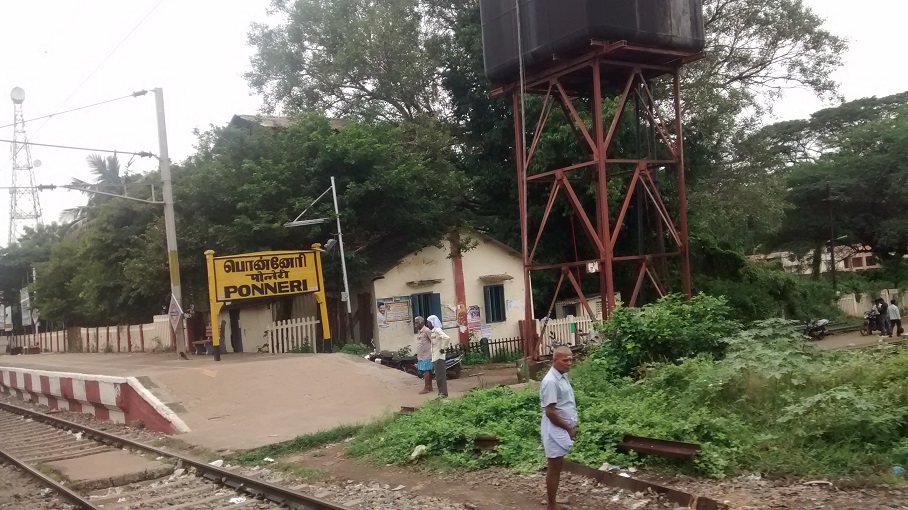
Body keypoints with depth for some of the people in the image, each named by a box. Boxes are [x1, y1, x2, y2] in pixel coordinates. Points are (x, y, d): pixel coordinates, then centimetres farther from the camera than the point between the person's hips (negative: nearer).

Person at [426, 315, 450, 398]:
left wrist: (443, 348, -21)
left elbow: (447, 338, -29)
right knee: (438, 375, 13)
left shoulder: (437, 330, -15)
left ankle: (444, 393, -5)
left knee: (441, 375, -8)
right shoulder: (434, 331, 14)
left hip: (439, 356, -10)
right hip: (435, 356, 10)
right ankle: (441, 392, 19)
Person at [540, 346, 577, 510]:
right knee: (553, 468, 1)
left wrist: (572, 425, 7)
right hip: (556, 431, -9)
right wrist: (568, 428, -13)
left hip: (563, 430, 9)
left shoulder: (563, 377, 8)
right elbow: (550, 412, -22)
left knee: (558, 467, 17)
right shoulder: (551, 381, -22)